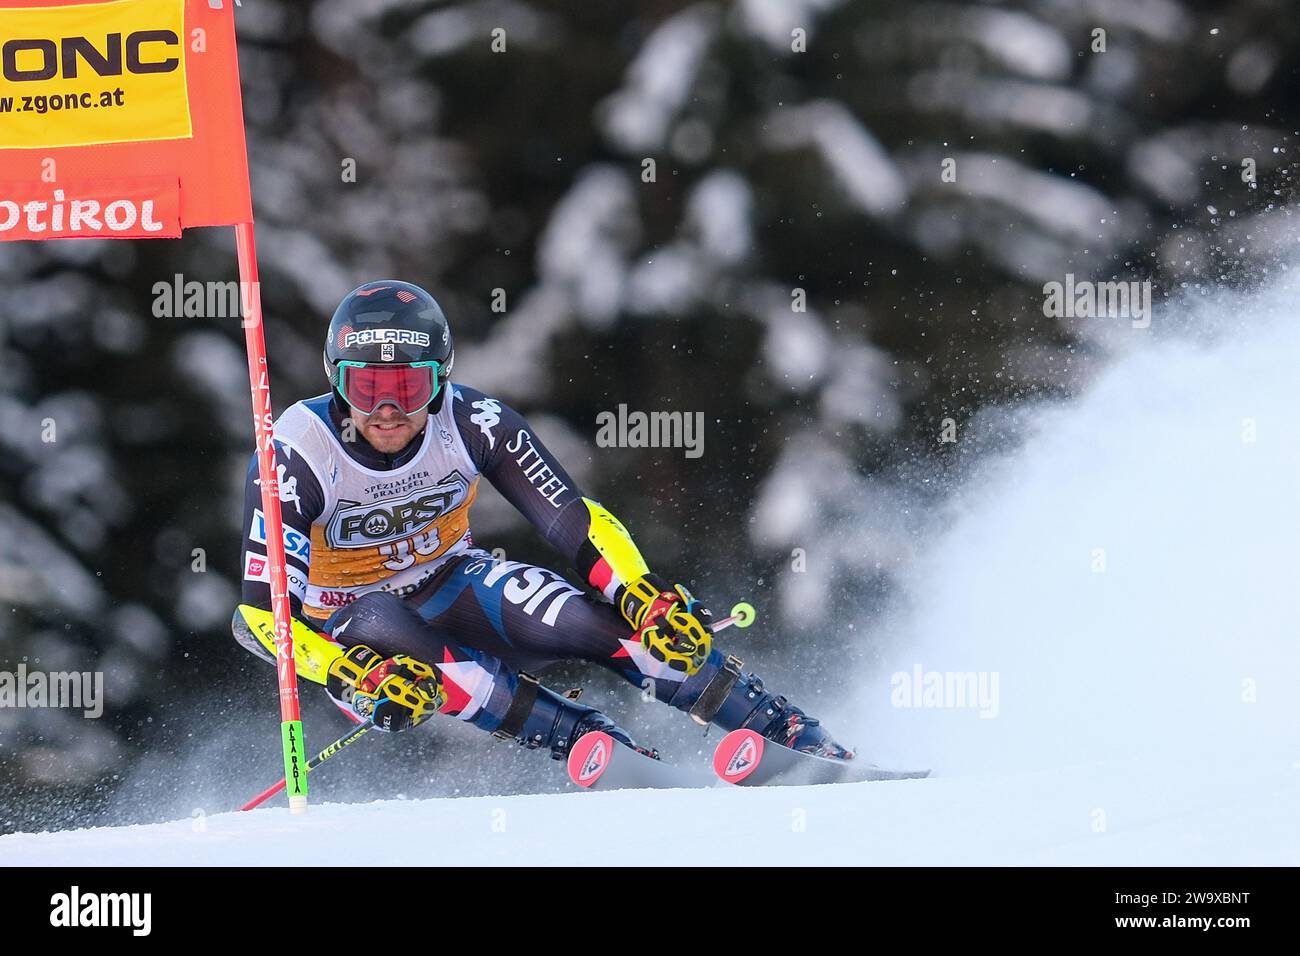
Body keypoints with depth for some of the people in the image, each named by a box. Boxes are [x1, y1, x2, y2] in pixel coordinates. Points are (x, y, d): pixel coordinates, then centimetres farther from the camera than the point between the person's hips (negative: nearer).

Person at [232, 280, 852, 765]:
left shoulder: (473, 425, -20)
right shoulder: (297, 455, -27)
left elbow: (578, 524, -17)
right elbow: (261, 612, -27)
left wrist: (646, 595, -36)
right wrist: (354, 675, -44)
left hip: (450, 582, 2)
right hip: (348, 621, -2)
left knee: (589, 619, -26)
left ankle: (799, 739, -20)